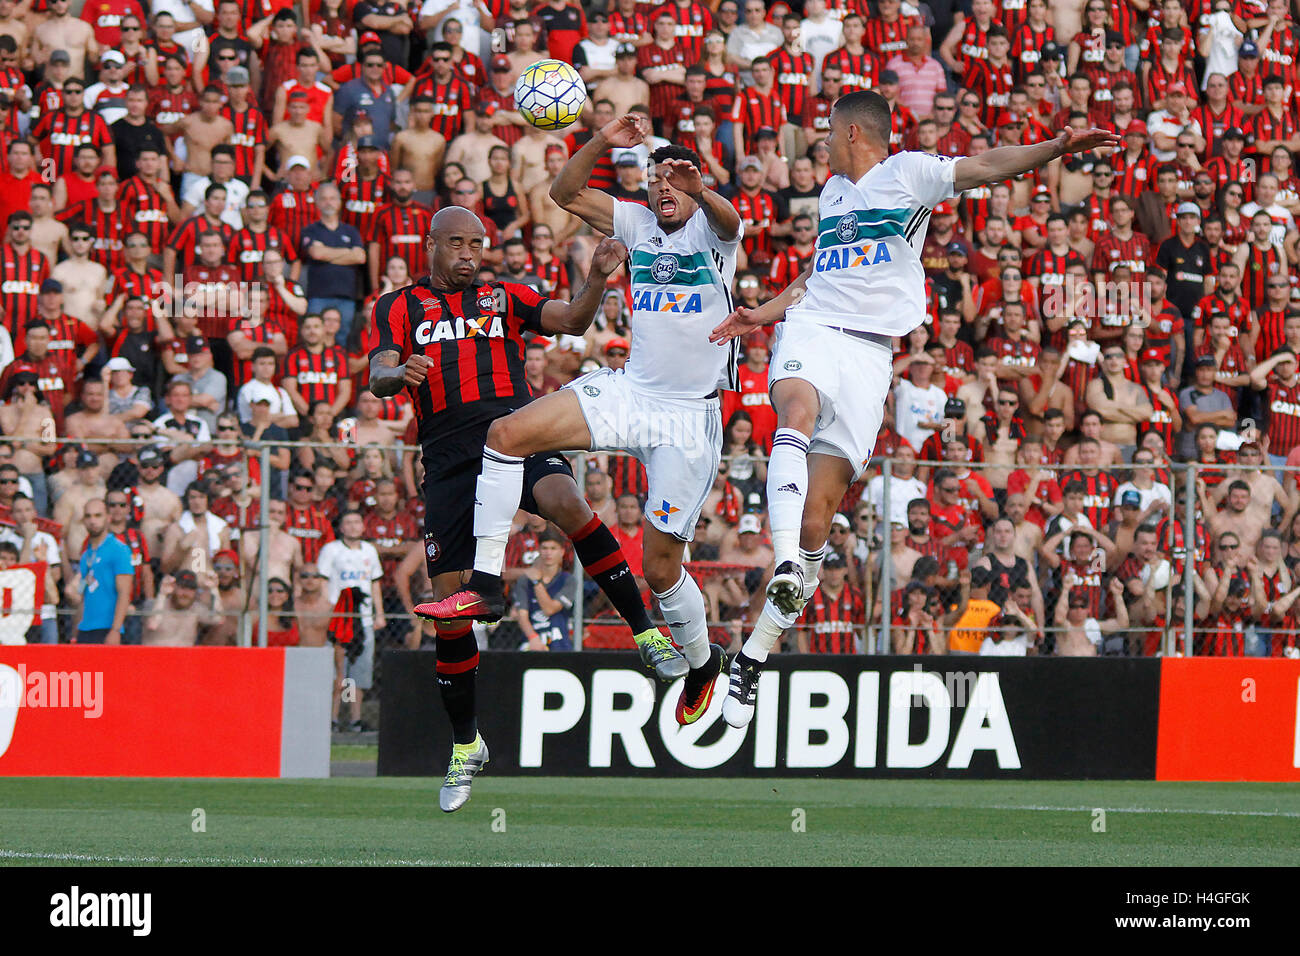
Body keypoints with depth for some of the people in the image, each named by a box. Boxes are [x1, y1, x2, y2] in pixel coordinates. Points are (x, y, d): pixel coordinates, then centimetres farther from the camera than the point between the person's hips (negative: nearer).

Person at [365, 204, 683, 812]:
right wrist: (400, 373, -22)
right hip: (450, 459, 1)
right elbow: (378, 377, 2)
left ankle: (645, 631, -27)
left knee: (565, 503, -35)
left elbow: (571, 321, 6)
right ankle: (465, 744, 16)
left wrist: (598, 278, -14)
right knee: (449, 602, -2)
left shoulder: (503, 298, 20)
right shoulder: (398, 308, 17)